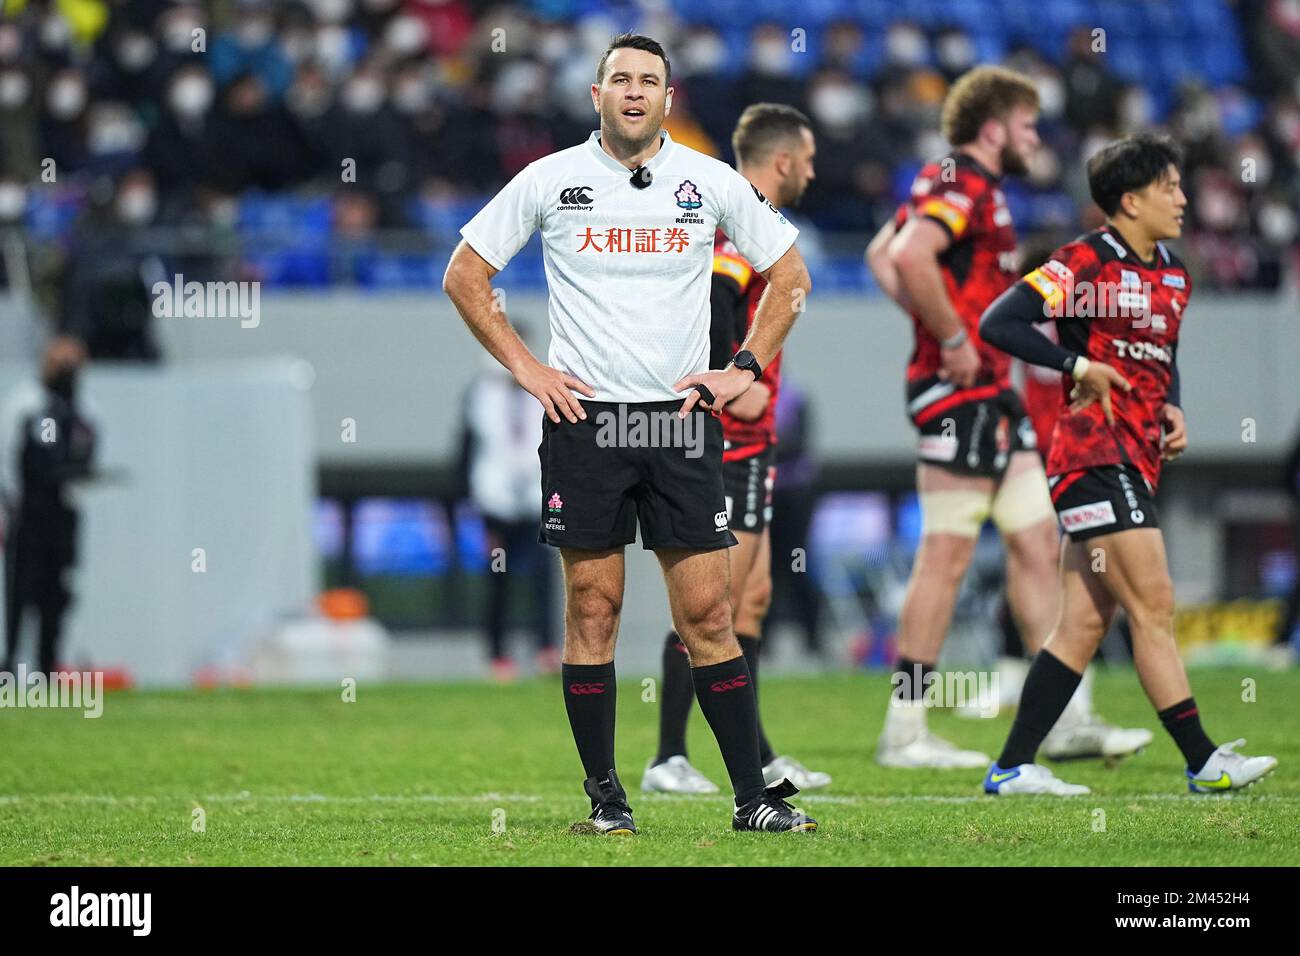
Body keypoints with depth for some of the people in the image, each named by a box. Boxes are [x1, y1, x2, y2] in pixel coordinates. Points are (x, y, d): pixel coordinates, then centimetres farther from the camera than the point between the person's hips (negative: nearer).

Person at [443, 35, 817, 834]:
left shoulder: (713, 183, 5)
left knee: (708, 615, -2)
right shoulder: (551, 181, 2)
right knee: (593, 609, 1)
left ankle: (754, 795, 1)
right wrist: (525, 369, 1)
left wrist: (745, 369, 6)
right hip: (583, 417, 0)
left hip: (681, 417, 1)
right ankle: (605, 794, 8)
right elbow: (465, 275, 8)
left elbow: (789, 274, 16)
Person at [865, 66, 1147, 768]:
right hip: (959, 390, -11)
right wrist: (953, 336, -22)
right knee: (947, 556, -8)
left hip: (990, 392, 11)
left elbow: (882, 255, 25)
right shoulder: (961, 184, -13)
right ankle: (904, 731, -4)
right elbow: (910, 256, -31)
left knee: (1037, 544, 10)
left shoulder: (959, 185, 19)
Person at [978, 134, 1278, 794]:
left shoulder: (1173, 275, 16)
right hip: (1095, 455, -9)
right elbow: (996, 324, -13)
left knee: (1086, 621, 5)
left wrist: (1173, 411, 9)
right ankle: (1203, 762, -8)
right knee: (1152, 605, -9)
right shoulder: (1084, 262, -9)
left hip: (1138, 461, 9)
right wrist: (1079, 366, -16)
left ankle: (1012, 767, 8)